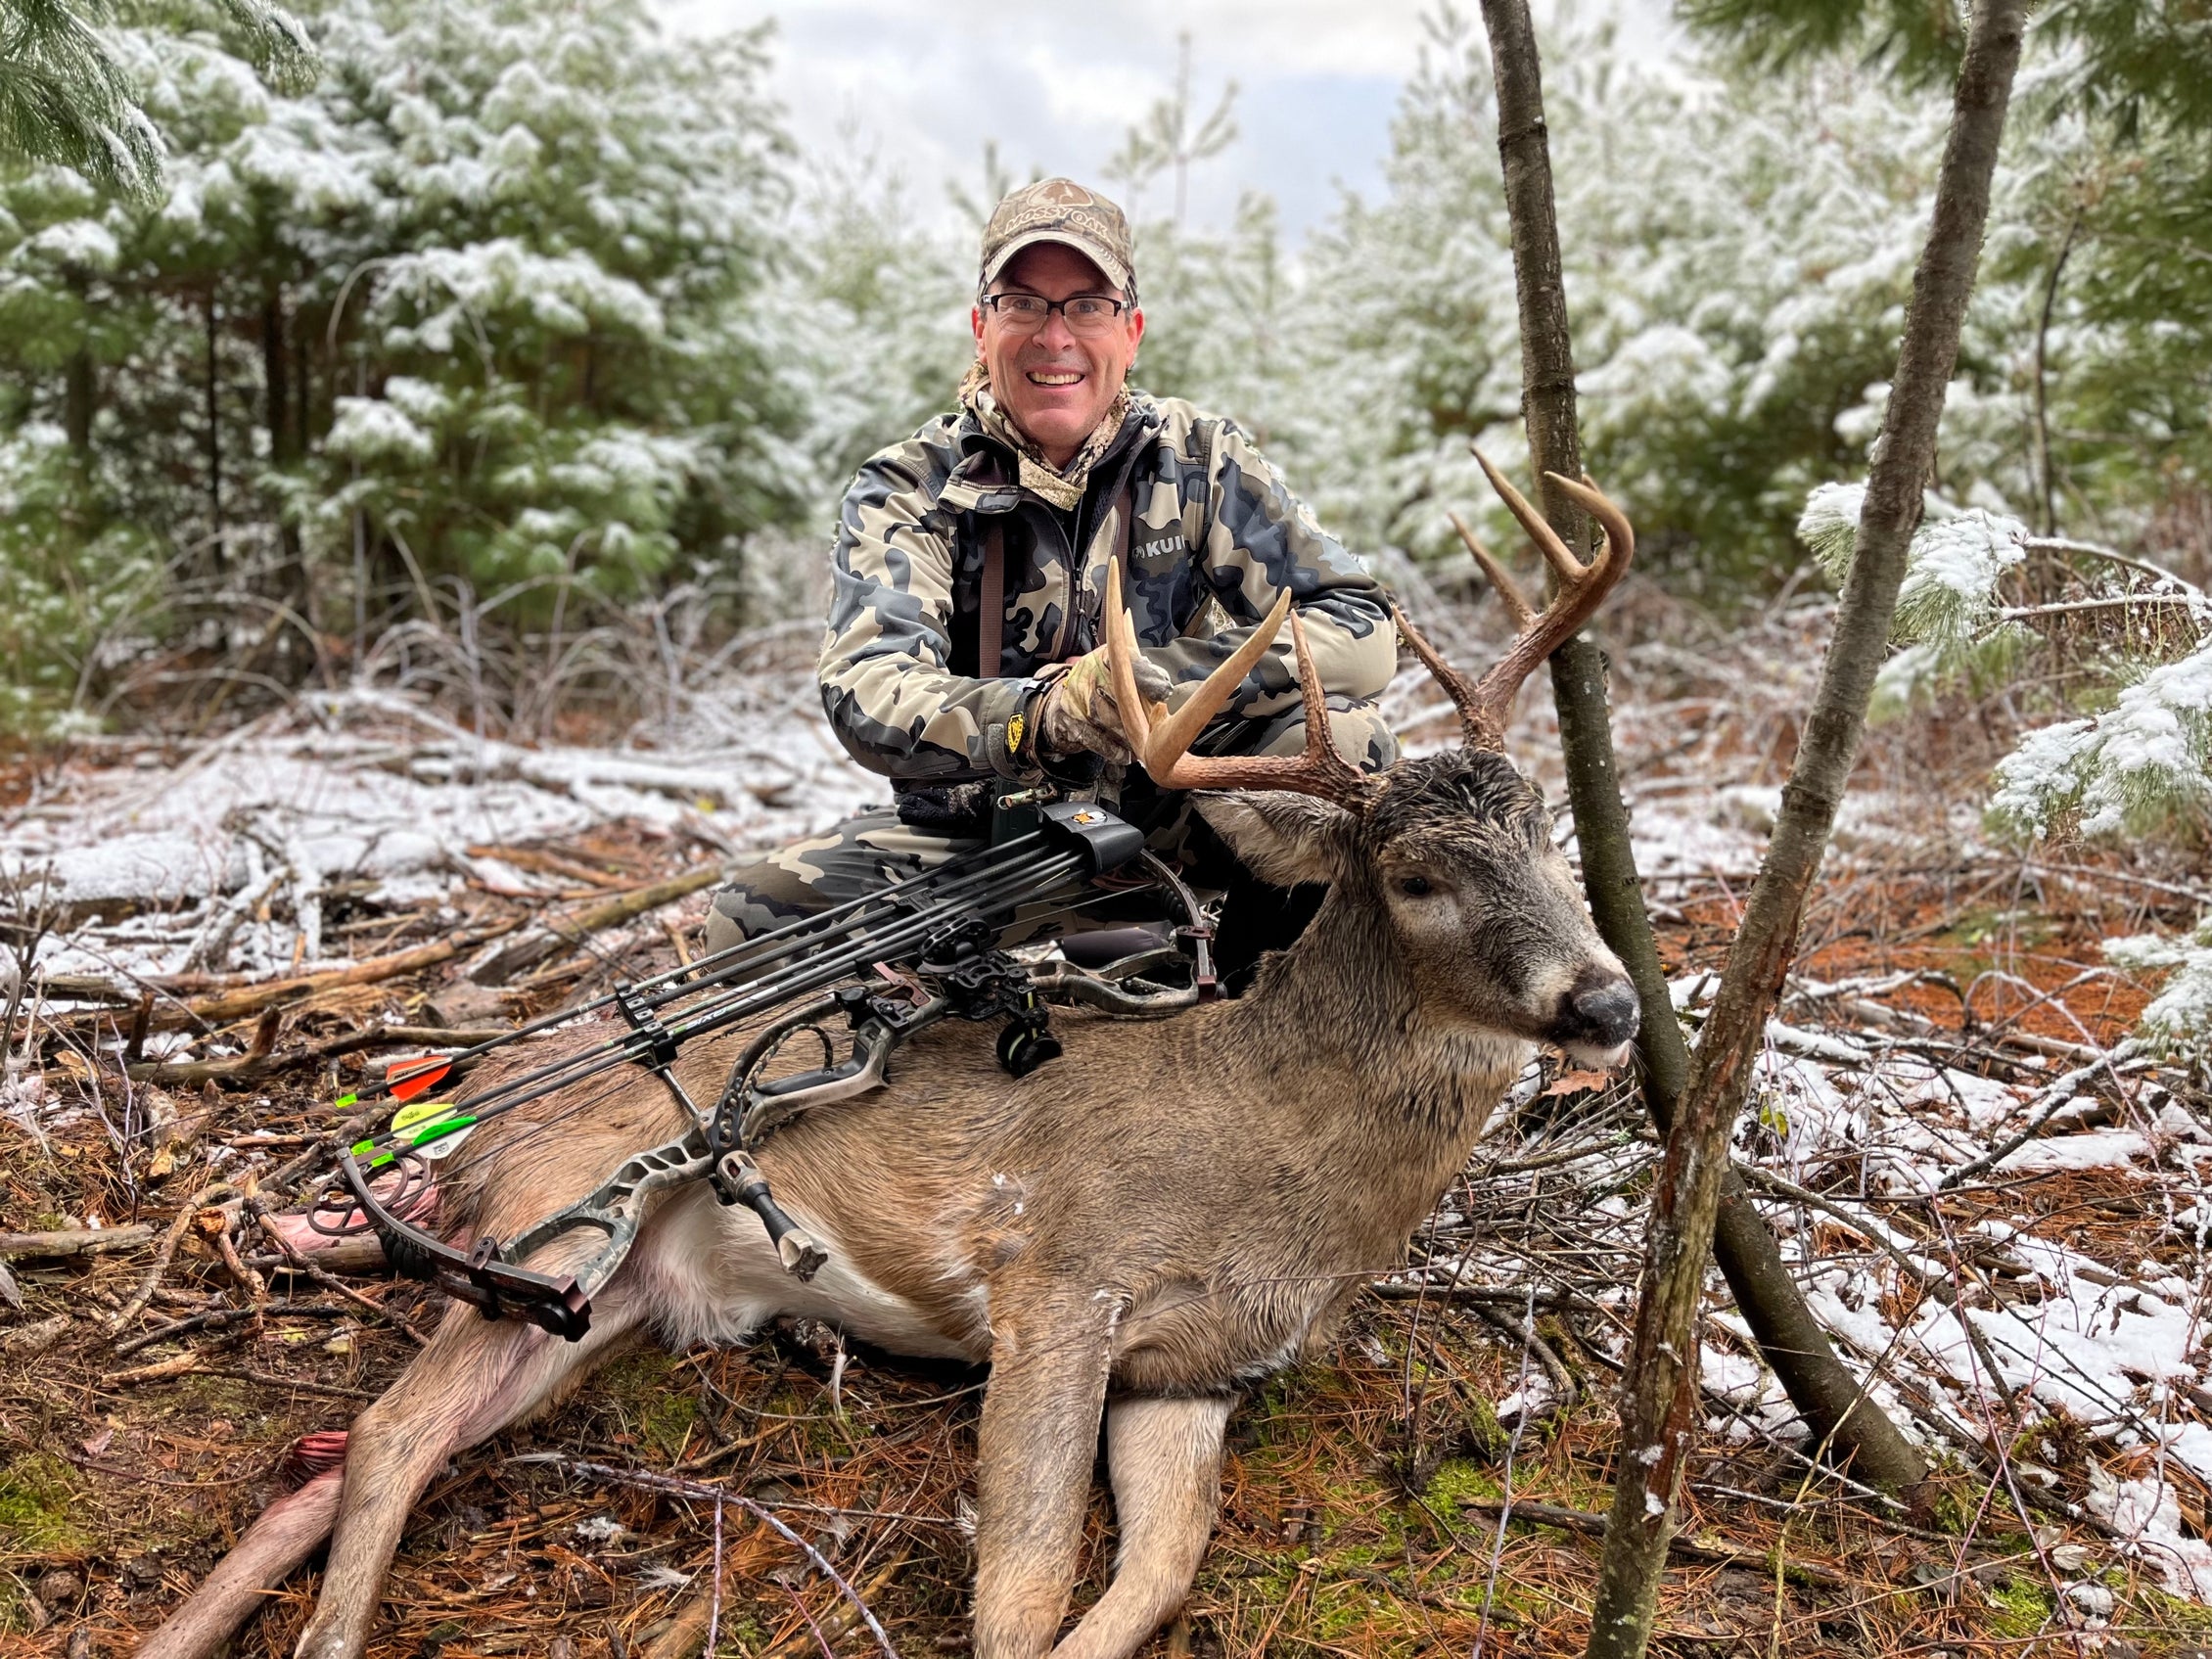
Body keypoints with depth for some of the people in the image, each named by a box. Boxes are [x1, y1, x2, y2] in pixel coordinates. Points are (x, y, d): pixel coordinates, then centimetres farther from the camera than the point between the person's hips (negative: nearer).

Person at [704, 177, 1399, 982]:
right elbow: (867, 696, -22)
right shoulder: (907, 487, -6)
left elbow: (1361, 630, -11)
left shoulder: (1200, 458, -2)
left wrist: (1155, 677, -25)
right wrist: (1046, 713, -42)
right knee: (751, 920, -23)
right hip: (977, 826, 0)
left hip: (1167, 812, 1)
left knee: (1345, 740, -25)